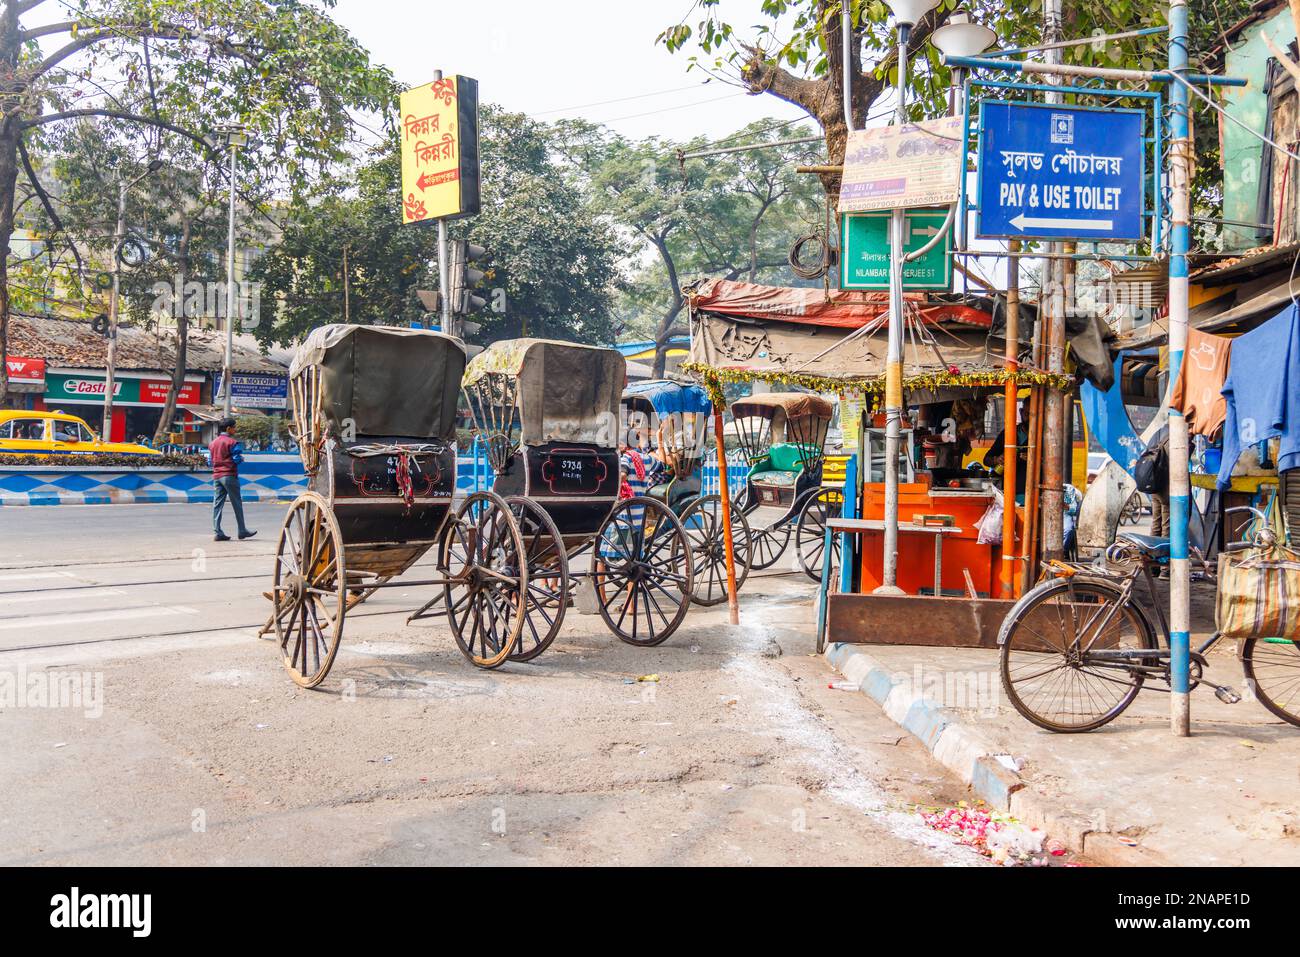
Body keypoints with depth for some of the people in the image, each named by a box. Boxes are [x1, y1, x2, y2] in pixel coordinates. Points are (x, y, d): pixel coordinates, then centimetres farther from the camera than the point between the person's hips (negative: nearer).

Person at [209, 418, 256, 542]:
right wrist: (242, 458, 7)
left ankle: (218, 533, -2)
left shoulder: (213, 443, 12)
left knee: (217, 504, 2)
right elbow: (237, 459, -13)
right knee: (237, 503, 3)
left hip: (216, 476, 6)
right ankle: (242, 531, 8)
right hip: (229, 476, -6)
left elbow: (210, 460, 15)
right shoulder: (232, 442, -9)